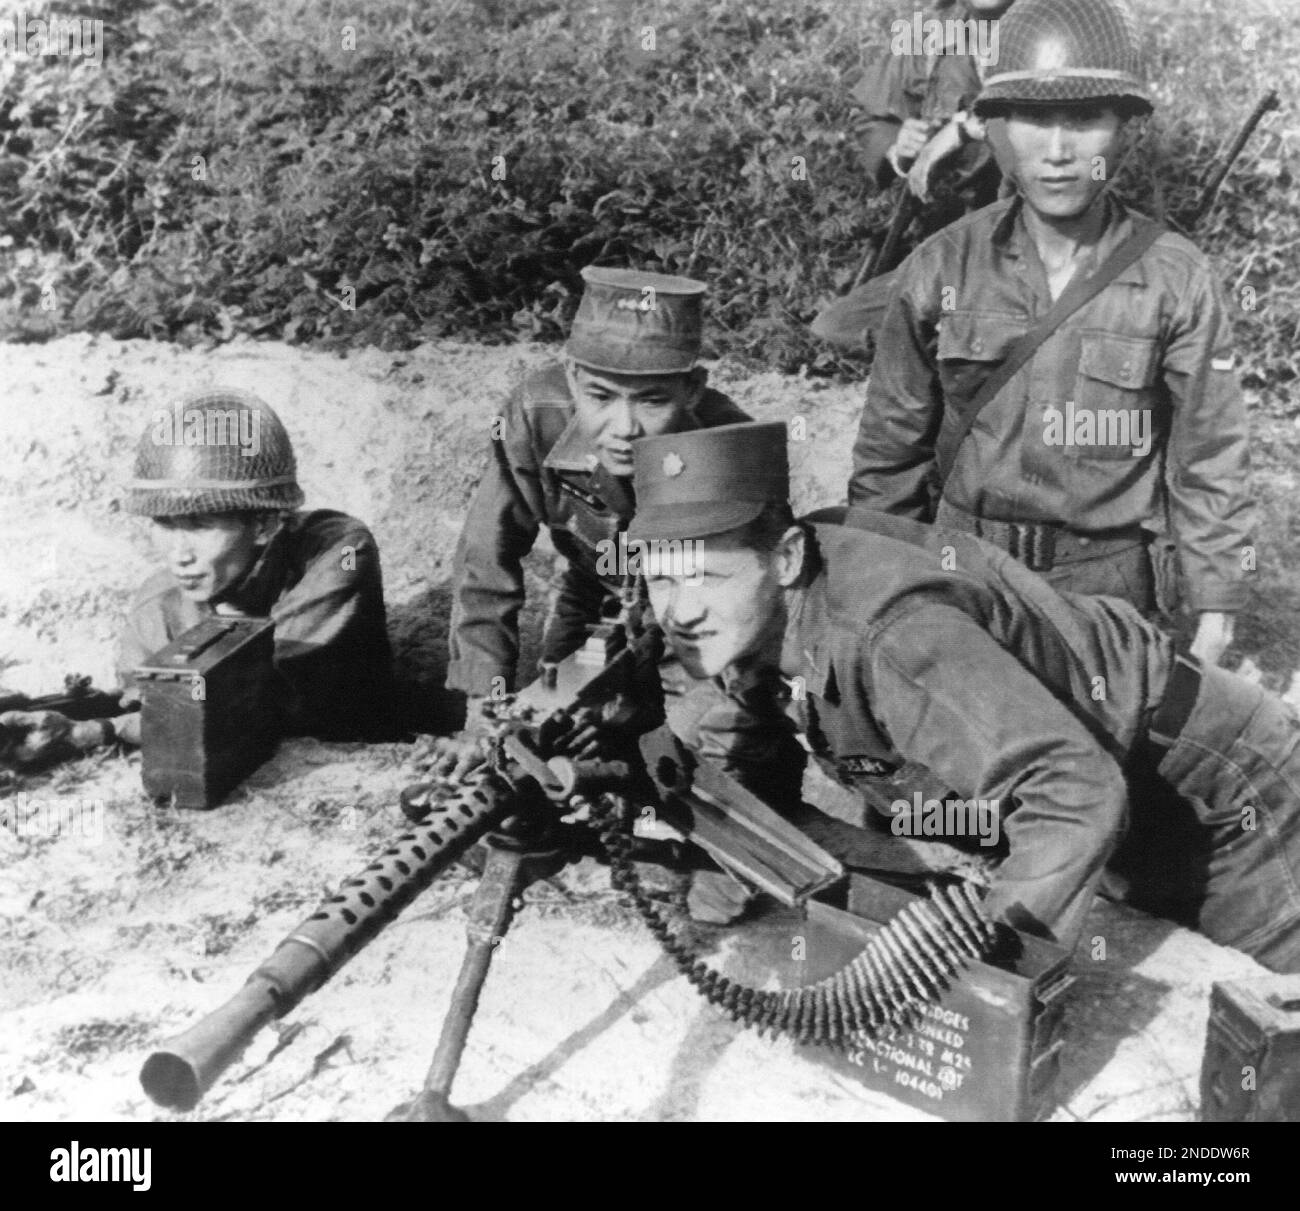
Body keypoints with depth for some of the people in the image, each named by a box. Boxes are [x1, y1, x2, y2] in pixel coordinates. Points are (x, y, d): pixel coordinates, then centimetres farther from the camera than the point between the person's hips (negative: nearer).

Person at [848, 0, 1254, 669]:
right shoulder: (940, 269, -6)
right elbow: (891, 445, 2)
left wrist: (1215, 611, 2)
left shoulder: (1175, 280, -8)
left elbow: (1207, 456, -1)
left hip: (1111, 588, 0)